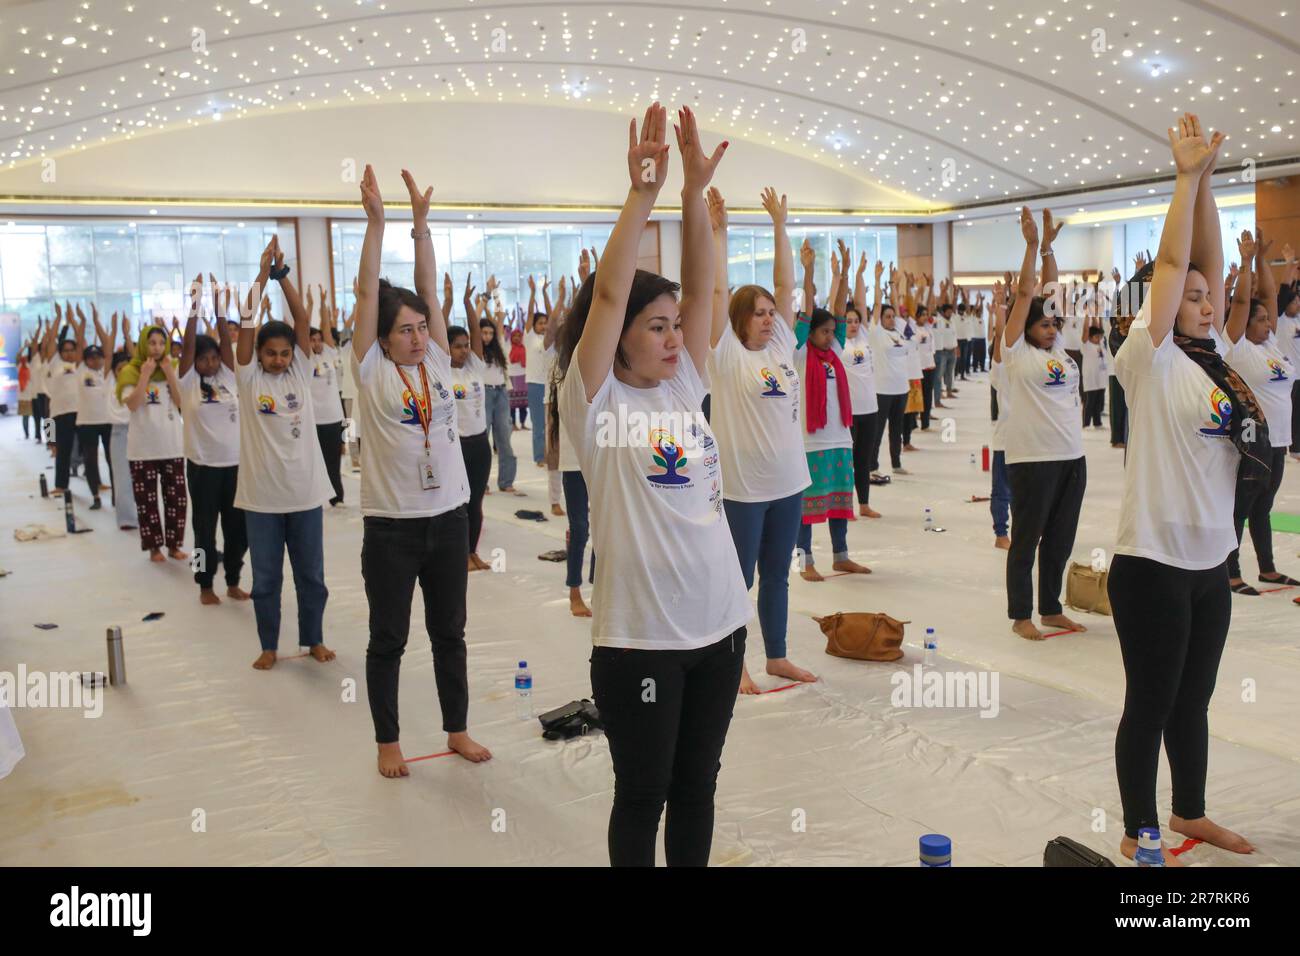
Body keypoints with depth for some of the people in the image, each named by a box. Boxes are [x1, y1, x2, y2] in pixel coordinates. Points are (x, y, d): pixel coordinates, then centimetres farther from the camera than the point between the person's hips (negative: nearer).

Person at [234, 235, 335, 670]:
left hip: (305, 491, 1)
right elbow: (245, 325, -12)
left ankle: (313, 639, 27)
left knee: (311, 575, 11)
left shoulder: (300, 372, 3)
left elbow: (302, 320, -7)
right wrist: (262, 276, -17)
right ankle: (269, 646, 23)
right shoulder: (248, 378, -2)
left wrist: (283, 274, -14)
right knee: (265, 578, 9)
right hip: (261, 495, -1)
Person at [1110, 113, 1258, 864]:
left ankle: (1190, 814, 35)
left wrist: (1205, 180, 2)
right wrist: (1189, 177, -10)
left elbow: (1207, 262, 5)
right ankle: (1139, 834, 18)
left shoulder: (1211, 359, 9)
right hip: (1154, 562, -7)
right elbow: (1170, 264, -15)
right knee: (1151, 705, 4)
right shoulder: (1150, 360, -10)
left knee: (1194, 702, 19)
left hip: (1210, 561, 7)